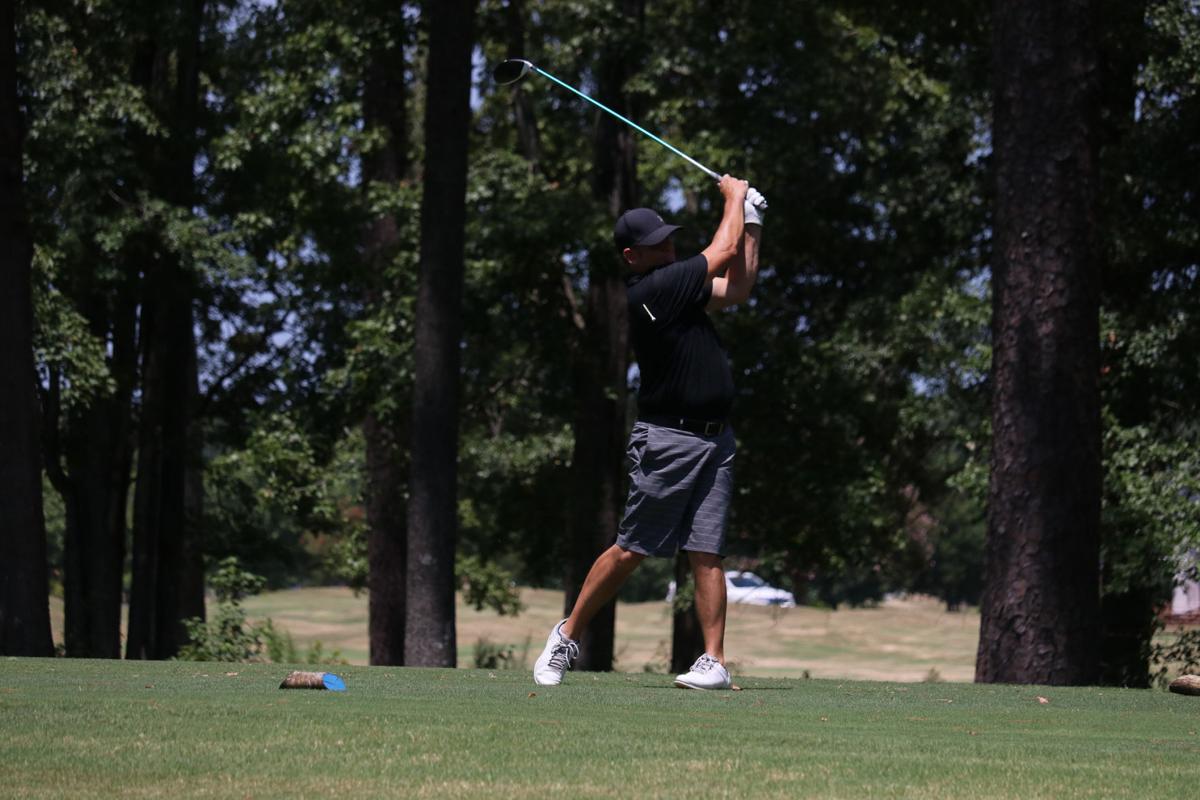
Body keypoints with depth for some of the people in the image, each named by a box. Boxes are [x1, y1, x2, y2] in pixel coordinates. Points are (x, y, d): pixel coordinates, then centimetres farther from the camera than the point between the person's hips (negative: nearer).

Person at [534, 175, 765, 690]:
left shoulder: (672, 287, 13)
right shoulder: (649, 290, -15)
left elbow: (736, 289, 22)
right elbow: (723, 252, -8)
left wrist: (751, 224, 15)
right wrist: (733, 197, 9)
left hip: (714, 438, 8)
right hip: (668, 439, -8)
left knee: (706, 553, 1)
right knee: (632, 549, -3)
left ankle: (714, 662, -3)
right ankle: (567, 637, 11)